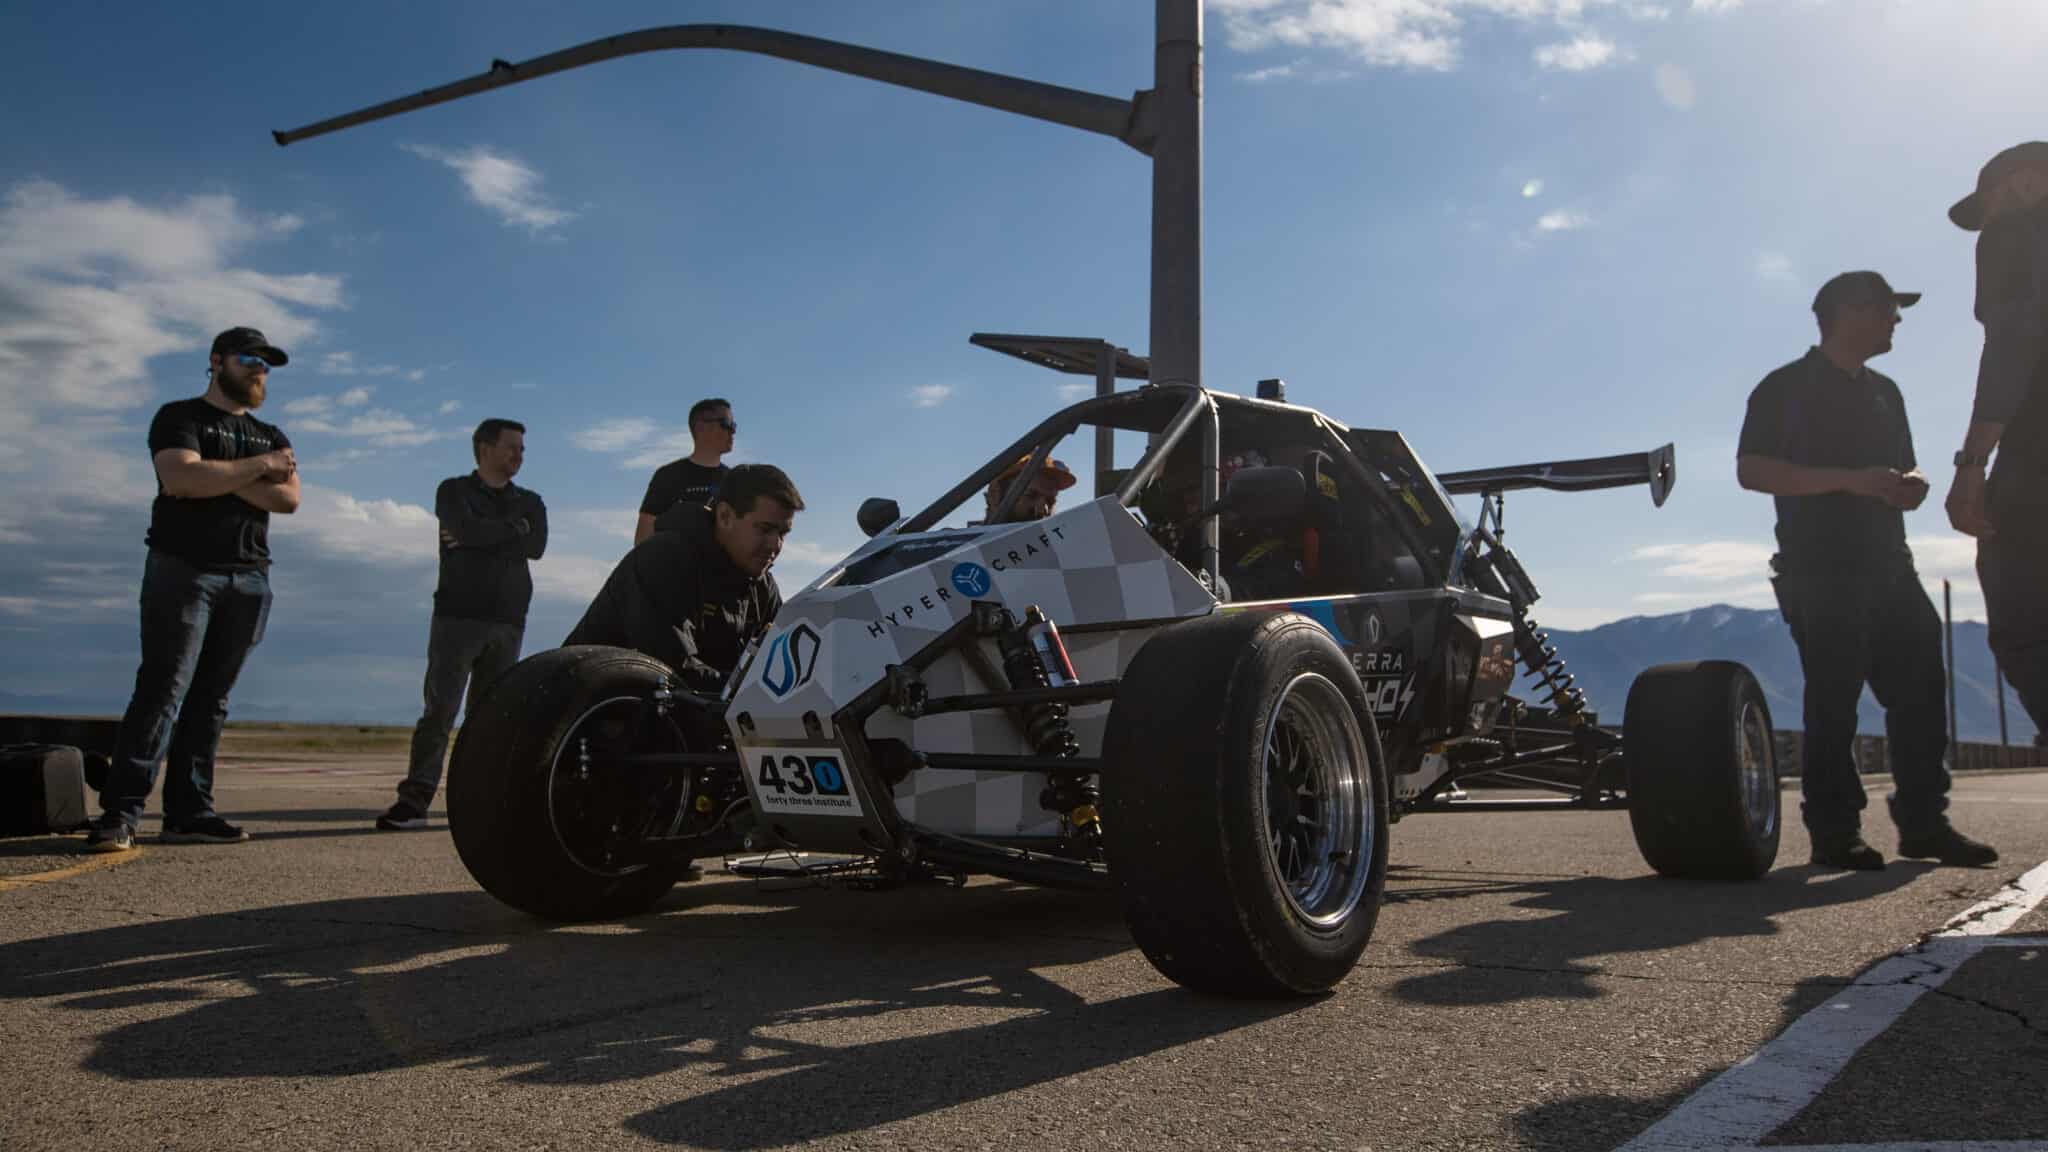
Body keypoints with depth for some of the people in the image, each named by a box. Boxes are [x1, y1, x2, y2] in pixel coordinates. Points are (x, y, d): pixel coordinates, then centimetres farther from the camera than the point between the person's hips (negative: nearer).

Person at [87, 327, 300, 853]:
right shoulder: (180, 416, 4)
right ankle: (120, 813, -11)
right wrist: (257, 467, -9)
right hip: (184, 570, -5)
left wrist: (222, 478, -8)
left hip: (249, 579, 5)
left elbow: (288, 498, 1)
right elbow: (182, 479, -16)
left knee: (211, 698, 3)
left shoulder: (271, 436, 19)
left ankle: (189, 812, 3)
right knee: (162, 690, -12)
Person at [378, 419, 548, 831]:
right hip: (459, 615, -3)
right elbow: (467, 529, -14)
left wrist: (481, 537, -7)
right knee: (440, 709, -9)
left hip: (508, 621, 3)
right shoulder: (454, 491, 8)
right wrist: (513, 528, 0)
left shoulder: (530, 502, 17)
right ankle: (414, 799, -12)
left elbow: (536, 546, -3)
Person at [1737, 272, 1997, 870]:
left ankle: (1924, 822, 10)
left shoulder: (1884, 392, 21)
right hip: (1819, 570, -7)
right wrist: (1848, 479, -18)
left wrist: (1911, 484, 2)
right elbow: (1750, 469, -11)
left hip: (1888, 567, 7)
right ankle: (1835, 832, -2)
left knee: (1919, 689, 2)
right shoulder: (1786, 388, -1)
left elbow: (1901, 469, 28)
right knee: (1834, 697, -8)